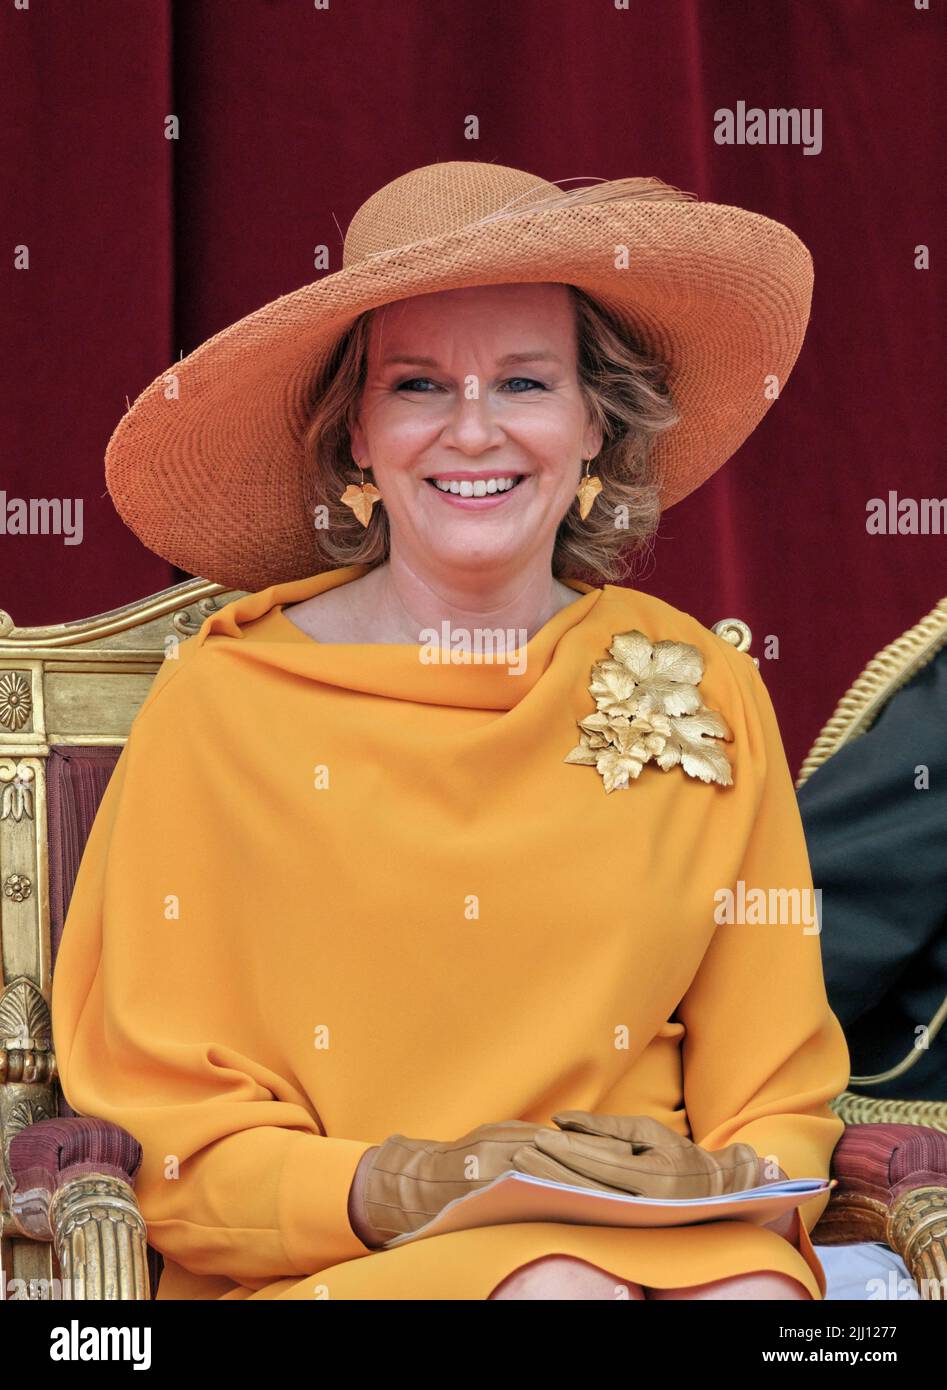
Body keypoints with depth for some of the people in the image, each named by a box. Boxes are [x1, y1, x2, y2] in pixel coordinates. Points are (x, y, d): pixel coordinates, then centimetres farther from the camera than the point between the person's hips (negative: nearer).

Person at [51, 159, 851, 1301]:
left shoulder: (704, 695, 5)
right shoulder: (222, 706, -4)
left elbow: (777, 1093, 11)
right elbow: (170, 1145, -2)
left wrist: (733, 1187, -11)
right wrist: (402, 1186, -18)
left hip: (667, 1248, 3)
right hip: (318, 1269, -2)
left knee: (755, 1291, -30)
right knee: (564, 1287, -33)